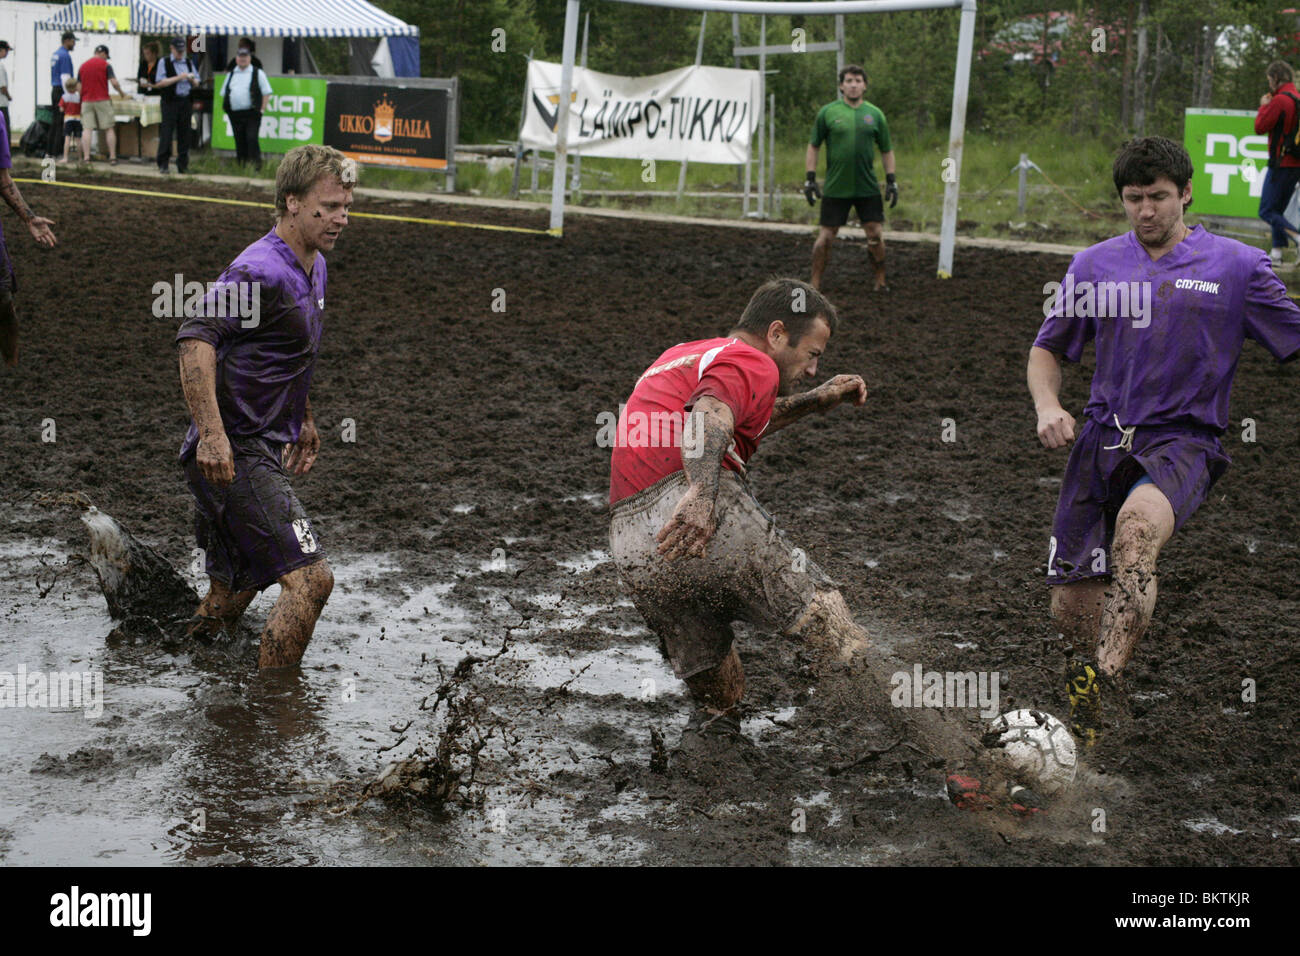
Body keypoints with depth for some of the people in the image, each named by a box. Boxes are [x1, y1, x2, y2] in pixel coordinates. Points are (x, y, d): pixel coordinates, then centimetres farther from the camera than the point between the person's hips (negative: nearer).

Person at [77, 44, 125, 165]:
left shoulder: (83, 66, 10)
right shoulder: (105, 65, -2)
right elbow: (114, 83, -10)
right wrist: (121, 93, 8)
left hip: (86, 101, 3)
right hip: (102, 100, -3)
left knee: (87, 129, 0)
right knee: (109, 129, 5)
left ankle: (86, 158, -7)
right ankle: (112, 157, 3)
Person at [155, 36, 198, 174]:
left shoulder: (189, 62, 16)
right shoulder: (164, 62, 1)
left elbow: (196, 83, 19)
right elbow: (160, 82, -9)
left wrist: (192, 79, -5)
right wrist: (178, 78, -14)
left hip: (185, 101, 5)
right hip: (170, 102, -5)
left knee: (184, 133, 5)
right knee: (167, 133, -9)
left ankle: (183, 164, 12)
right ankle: (163, 164, -6)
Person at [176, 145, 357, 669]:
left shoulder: (313, 266, 15)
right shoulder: (261, 271, -18)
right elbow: (196, 337, -29)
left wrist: (304, 419, 32)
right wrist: (212, 433, -35)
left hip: (263, 450, 10)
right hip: (235, 453, -10)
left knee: (232, 595, 18)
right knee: (309, 578, -15)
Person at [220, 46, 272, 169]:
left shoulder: (258, 73, 4)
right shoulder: (231, 74, 18)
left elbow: (266, 92, 1)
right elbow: (223, 93, 22)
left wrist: (261, 109, -7)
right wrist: (226, 107, 9)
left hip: (251, 113, -5)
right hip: (235, 113, 5)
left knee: (252, 139, -14)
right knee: (239, 141, 6)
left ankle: (255, 165, -11)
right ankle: (241, 167, 12)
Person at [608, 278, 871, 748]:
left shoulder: (681, 356, 32)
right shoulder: (751, 364, 4)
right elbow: (709, 415, -18)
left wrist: (816, 400, 46)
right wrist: (702, 492, -34)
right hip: (713, 519, -8)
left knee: (714, 696, 17)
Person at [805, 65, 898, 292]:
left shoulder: (875, 114, 6)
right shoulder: (828, 112, 0)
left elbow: (886, 150, 13)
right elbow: (813, 146, 5)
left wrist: (891, 181, 6)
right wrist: (810, 179, -1)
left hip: (868, 188, 2)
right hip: (835, 188, -2)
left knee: (875, 236, 1)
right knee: (826, 237, 0)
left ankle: (880, 281, 17)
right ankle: (815, 284, 11)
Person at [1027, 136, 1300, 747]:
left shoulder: (1237, 266, 4)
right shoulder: (1093, 266, 12)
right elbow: (1048, 350, 20)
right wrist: (1047, 407, 1)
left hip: (1183, 442, -3)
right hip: (1103, 438, 4)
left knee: (1138, 525, -37)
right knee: (1070, 607, -2)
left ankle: (1100, 683, -38)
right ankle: (1089, 672, 29)